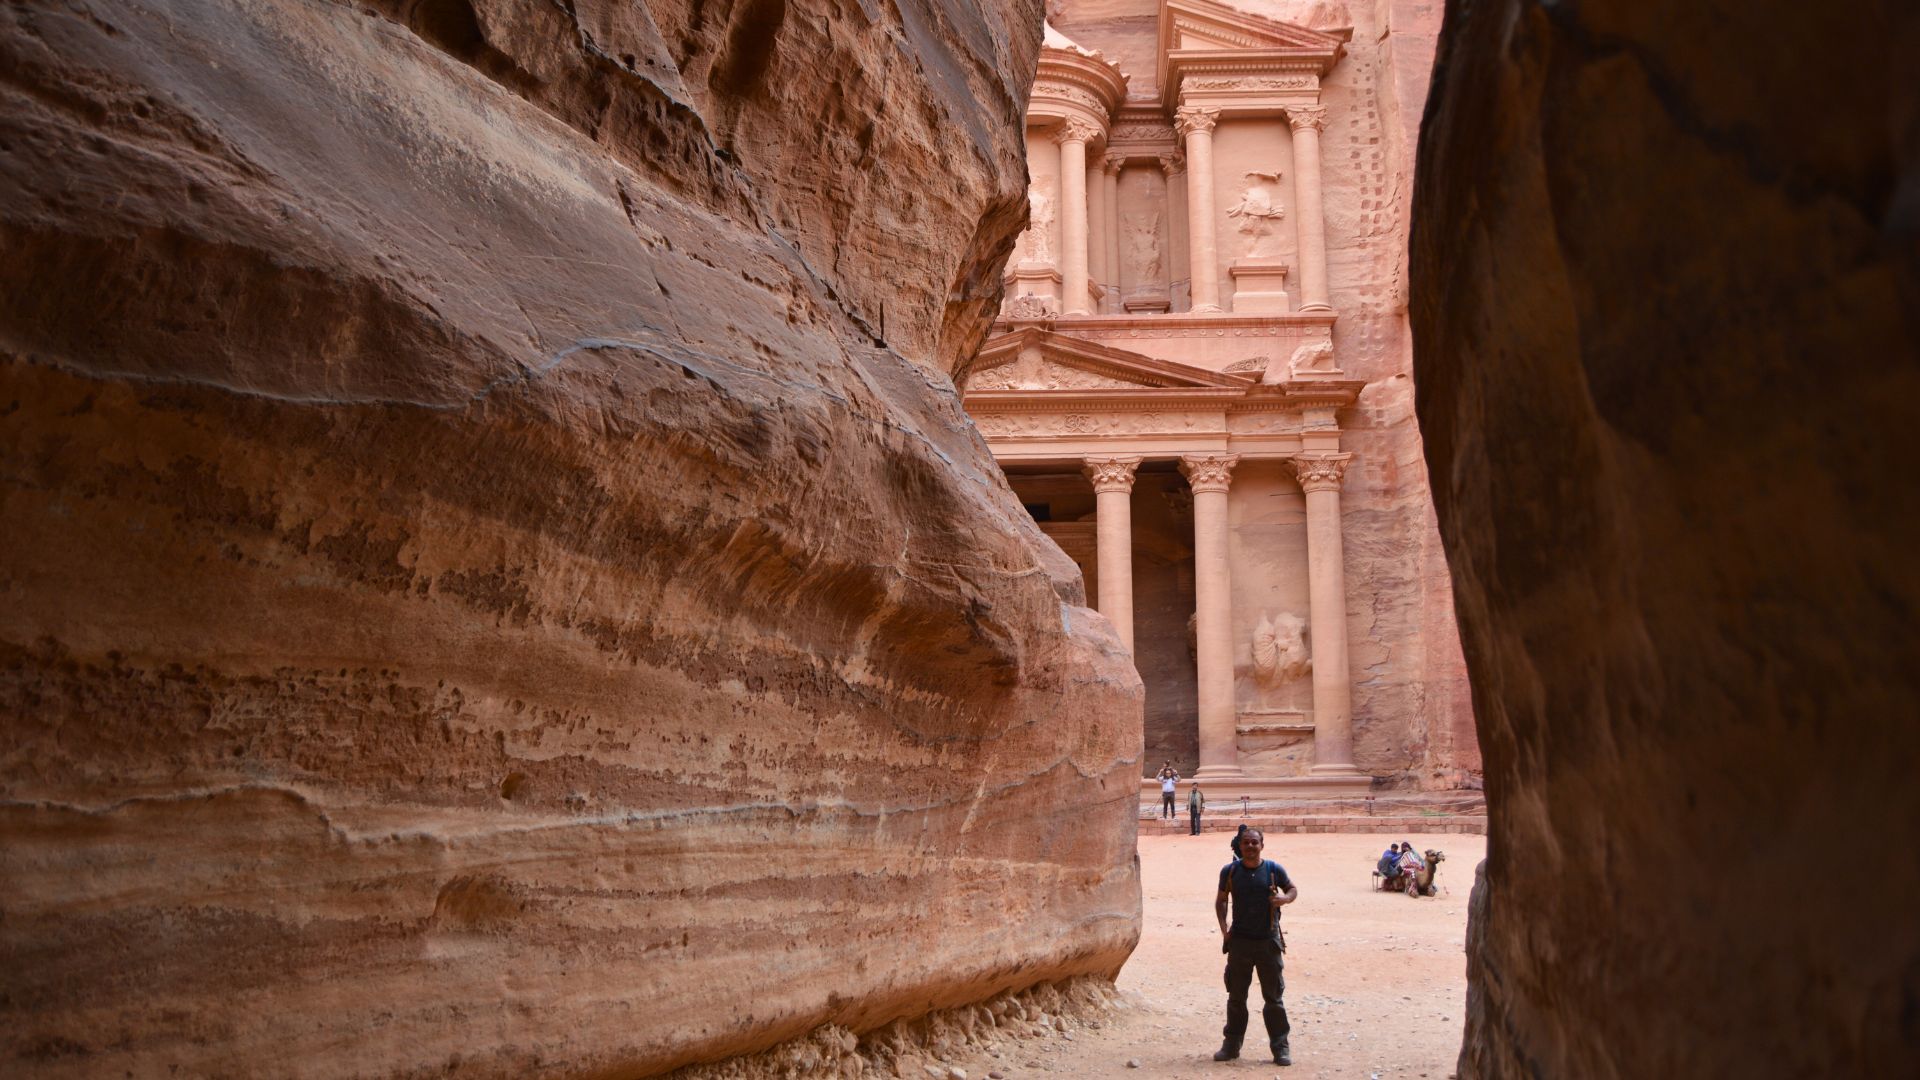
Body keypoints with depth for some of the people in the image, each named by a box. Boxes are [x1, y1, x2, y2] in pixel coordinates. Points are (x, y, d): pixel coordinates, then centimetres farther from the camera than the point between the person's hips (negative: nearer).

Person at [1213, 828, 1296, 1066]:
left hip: (1268, 941, -1)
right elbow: (1221, 899, 12)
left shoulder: (1274, 869, -4)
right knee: (1236, 996, 10)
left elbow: (1293, 889, 10)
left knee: (1273, 996, 4)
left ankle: (1280, 1047, 13)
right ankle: (1231, 1044, 21)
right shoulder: (1229, 871, -1)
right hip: (1239, 941, 1)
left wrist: (1285, 898, -13)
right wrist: (1223, 926, -1)